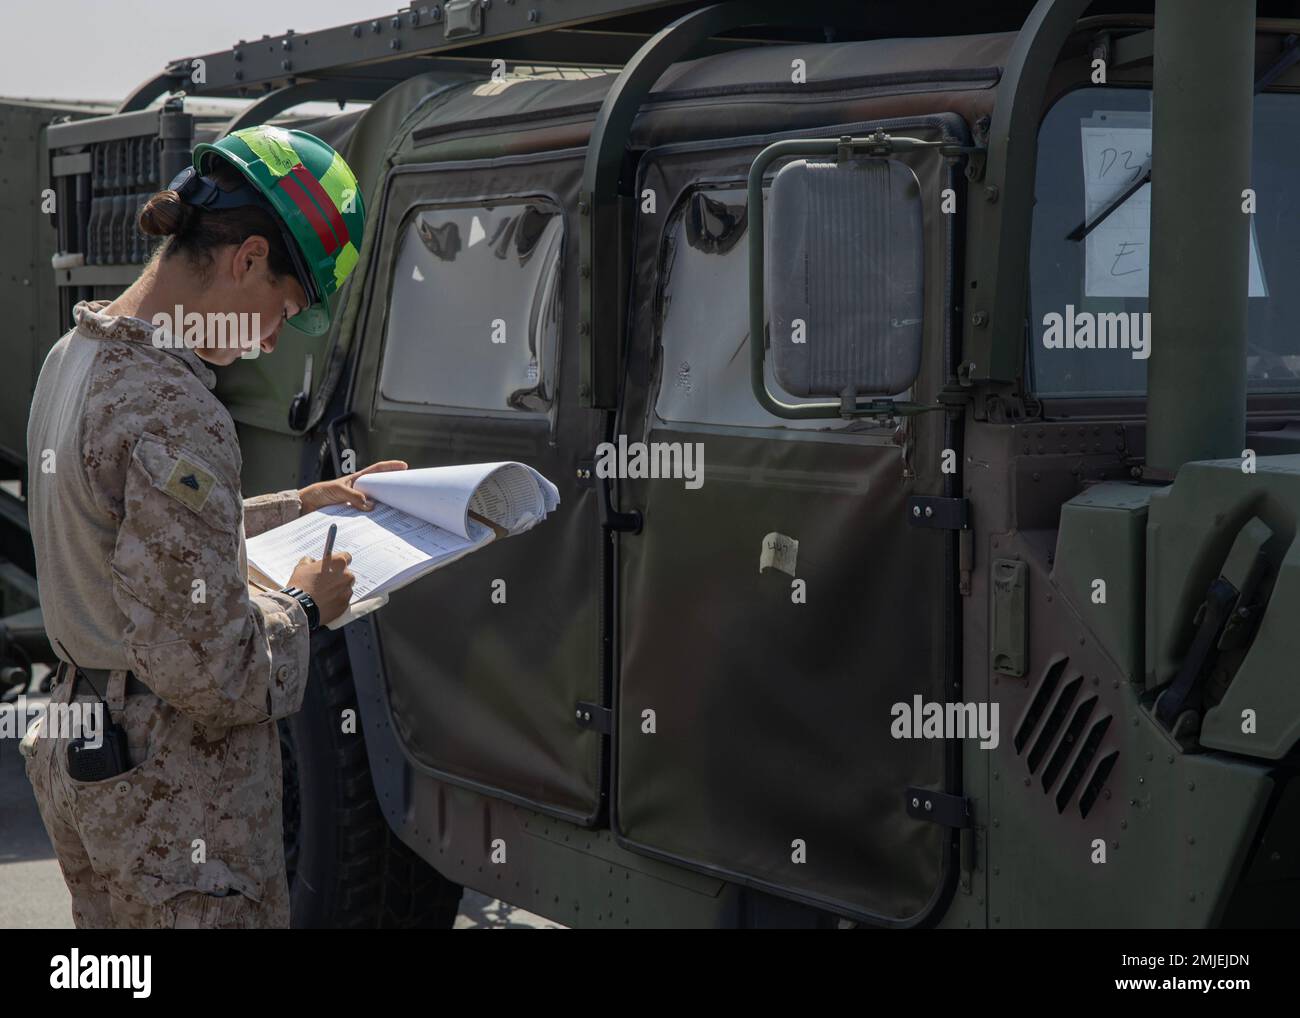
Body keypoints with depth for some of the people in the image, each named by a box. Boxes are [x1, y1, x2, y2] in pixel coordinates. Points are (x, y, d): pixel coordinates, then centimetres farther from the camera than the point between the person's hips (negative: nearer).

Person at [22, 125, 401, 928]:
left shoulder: (78, 356, 7)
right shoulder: (173, 410, -24)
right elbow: (210, 671, -25)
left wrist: (294, 507, 23)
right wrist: (305, 606, -7)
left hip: (79, 763, 10)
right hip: (178, 805, -10)